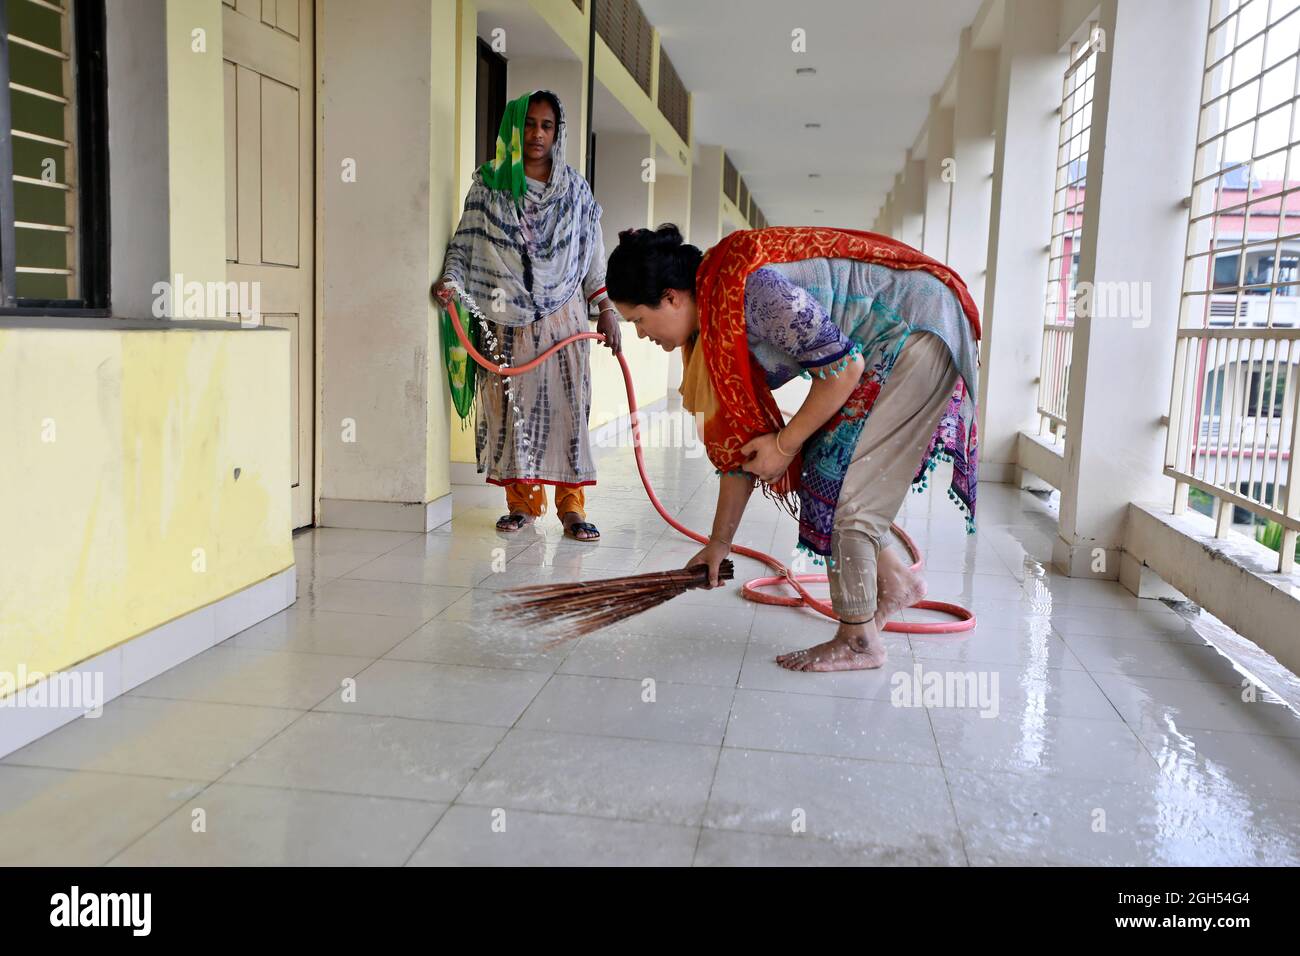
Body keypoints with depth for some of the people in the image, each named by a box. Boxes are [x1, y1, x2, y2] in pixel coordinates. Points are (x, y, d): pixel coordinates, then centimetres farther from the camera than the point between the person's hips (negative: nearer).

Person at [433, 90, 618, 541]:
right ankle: (523, 501, 9)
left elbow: (592, 253, 12)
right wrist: (450, 280, -15)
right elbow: (465, 243, 3)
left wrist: (606, 308, 7)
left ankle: (571, 504, 2)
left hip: (563, 314, 1)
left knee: (567, 402, -3)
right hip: (508, 316, -1)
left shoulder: (574, 188, 11)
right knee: (512, 402, -1)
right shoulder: (490, 185, 6)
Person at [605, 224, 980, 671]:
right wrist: (720, 542, 12)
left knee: (837, 482, -9)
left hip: (919, 333, -9)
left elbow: (844, 368, -25)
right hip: (874, 348, 9)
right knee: (814, 471, 8)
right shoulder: (714, 323, 2)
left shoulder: (751, 290, -28)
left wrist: (785, 443, -14)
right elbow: (740, 439, 8)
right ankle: (895, 581, 25)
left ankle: (858, 641, 4)